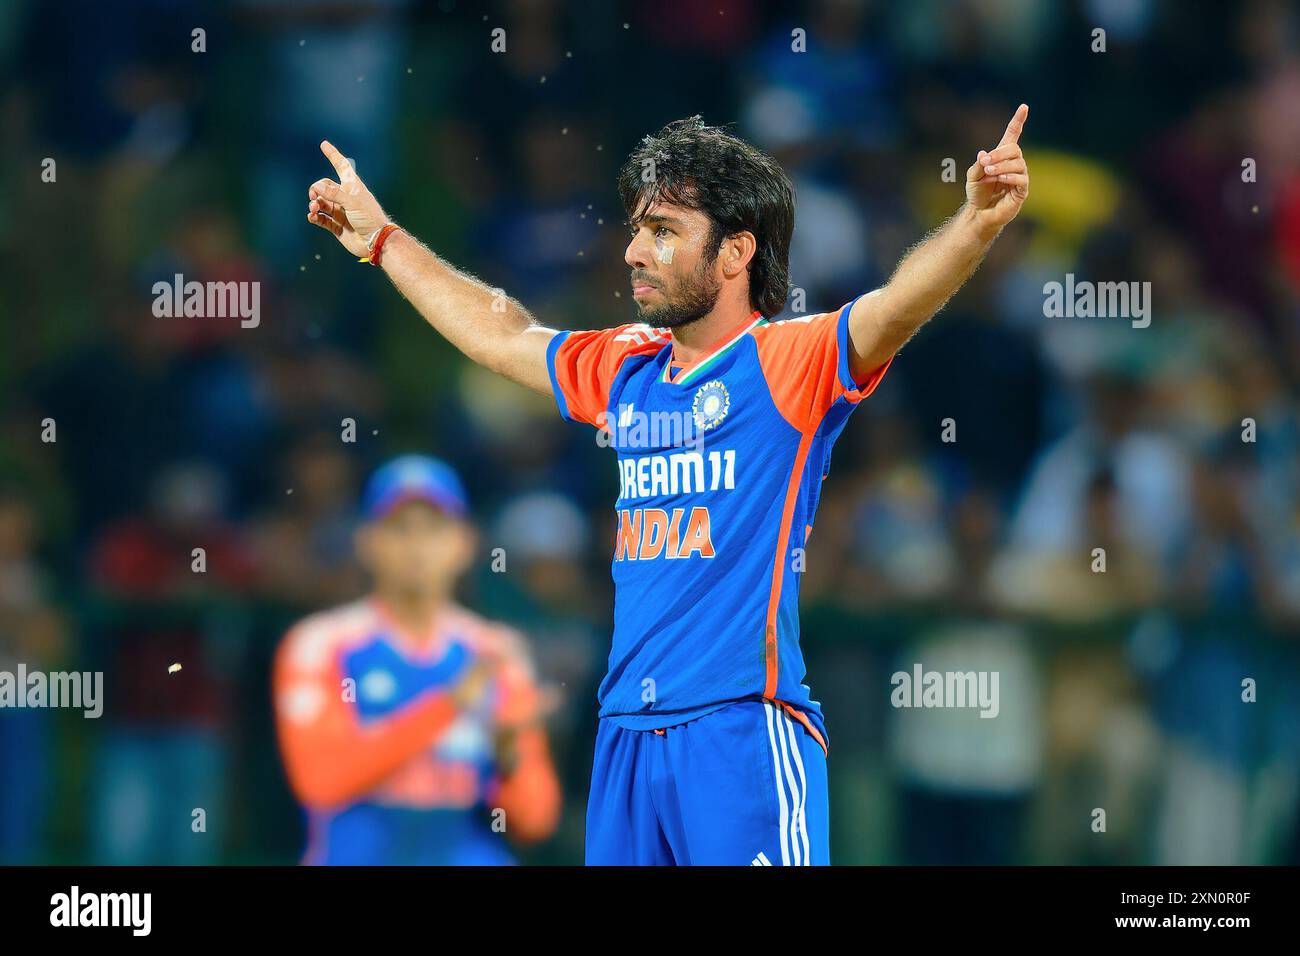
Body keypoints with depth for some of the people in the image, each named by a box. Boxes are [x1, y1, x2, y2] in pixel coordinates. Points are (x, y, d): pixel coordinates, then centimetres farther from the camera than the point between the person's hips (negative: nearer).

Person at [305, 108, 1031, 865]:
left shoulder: (788, 362, -3)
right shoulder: (628, 371, 17)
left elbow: (898, 306, -21)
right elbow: (500, 335, 34)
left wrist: (979, 224, -40)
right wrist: (383, 240, 45)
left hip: (743, 733, -7)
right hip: (626, 738, 7)